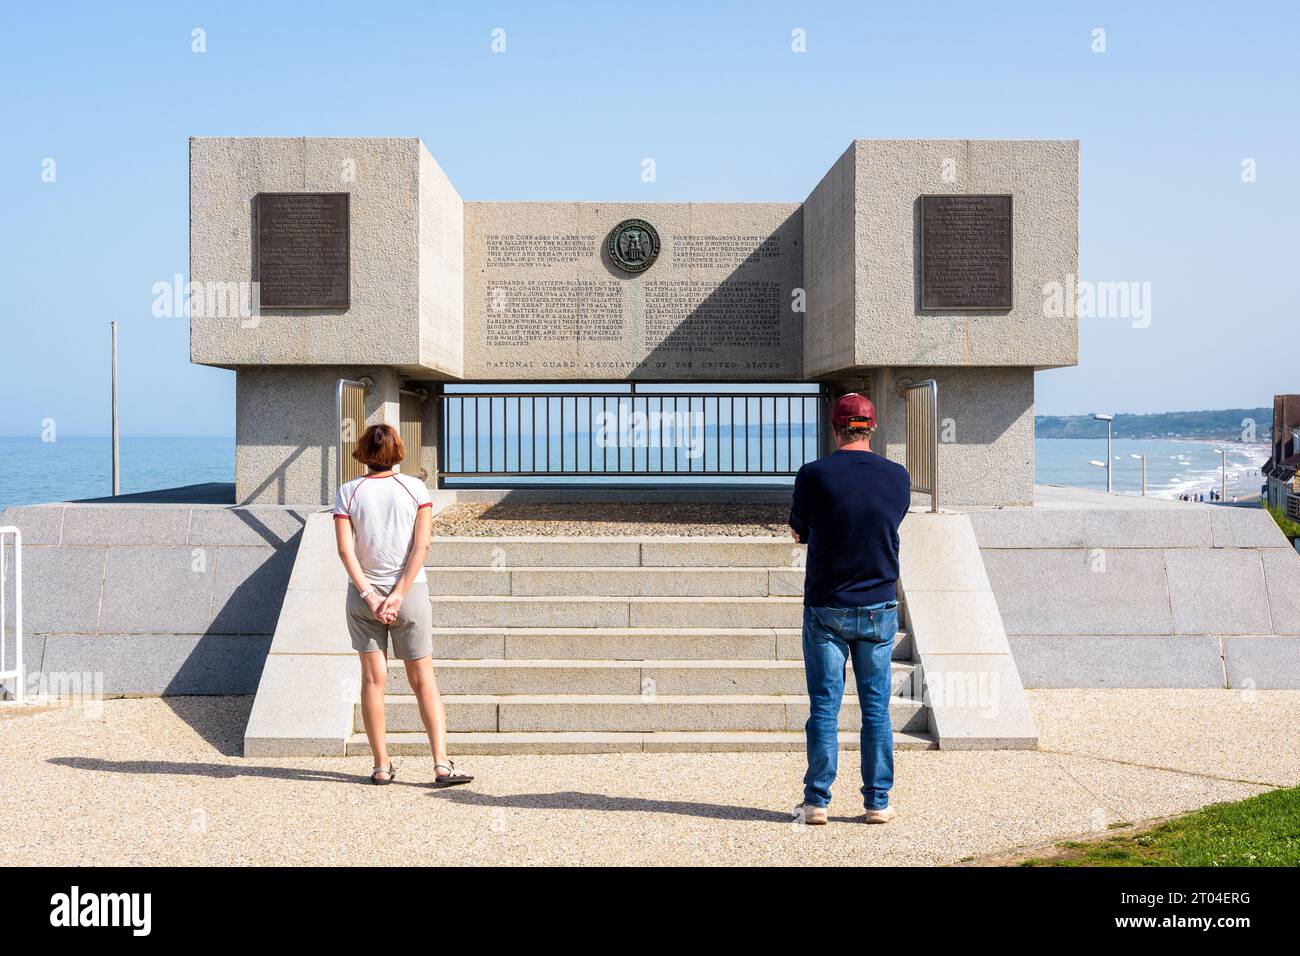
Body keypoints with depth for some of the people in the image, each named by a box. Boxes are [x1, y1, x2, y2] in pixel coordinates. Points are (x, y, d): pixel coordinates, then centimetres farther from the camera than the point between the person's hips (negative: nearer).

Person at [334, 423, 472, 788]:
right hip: (411, 593, 0)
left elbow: (345, 549, -10)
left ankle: (382, 766, 8)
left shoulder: (348, 492, -1)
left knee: (373, 680, 7)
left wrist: (369, 595, -11)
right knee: (423, 679, 6)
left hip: (363, 594, 0)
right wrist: (398, 594, -11)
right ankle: (442, 764, -2)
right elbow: (422, 544, -9)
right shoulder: (415, 488, -1)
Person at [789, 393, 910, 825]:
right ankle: (877, 802, 12)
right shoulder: (898, 477, -2)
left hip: (826, 610, -2)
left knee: (824, 708, 5)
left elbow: (799, 529, 4)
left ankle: (817, 801, 8)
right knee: (876, 708, 9)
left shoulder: (814, 475, -11)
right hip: (880, 609, 2)